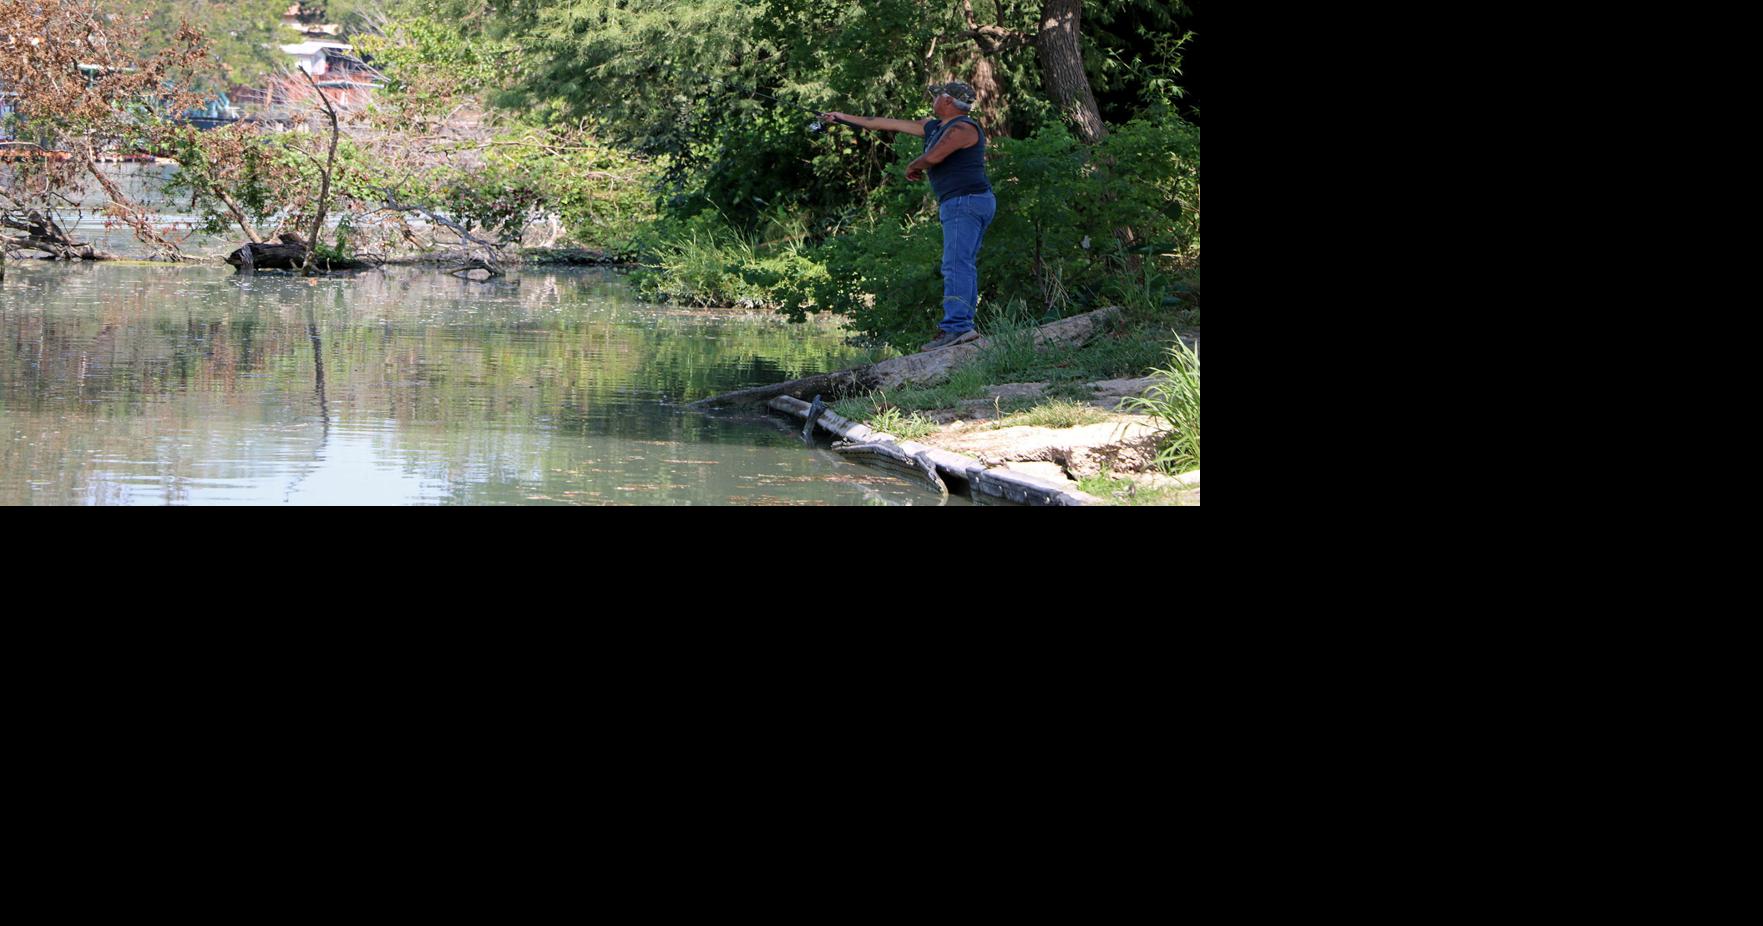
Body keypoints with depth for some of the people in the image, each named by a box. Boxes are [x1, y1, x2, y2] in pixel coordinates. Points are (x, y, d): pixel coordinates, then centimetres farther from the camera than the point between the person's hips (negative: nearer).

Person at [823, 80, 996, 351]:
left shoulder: (962, 128, -11)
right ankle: (962, 325, 5)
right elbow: (890, 124, 23)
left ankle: (956, 326, -25)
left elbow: (933, 157, -23)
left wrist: (912, 167, 1)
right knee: (964, 267, 7)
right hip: (960, 205, 11)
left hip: (965, 203, -11)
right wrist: (844, 118, 26)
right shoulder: (934, 126, 19)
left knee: (956, 265, -17)